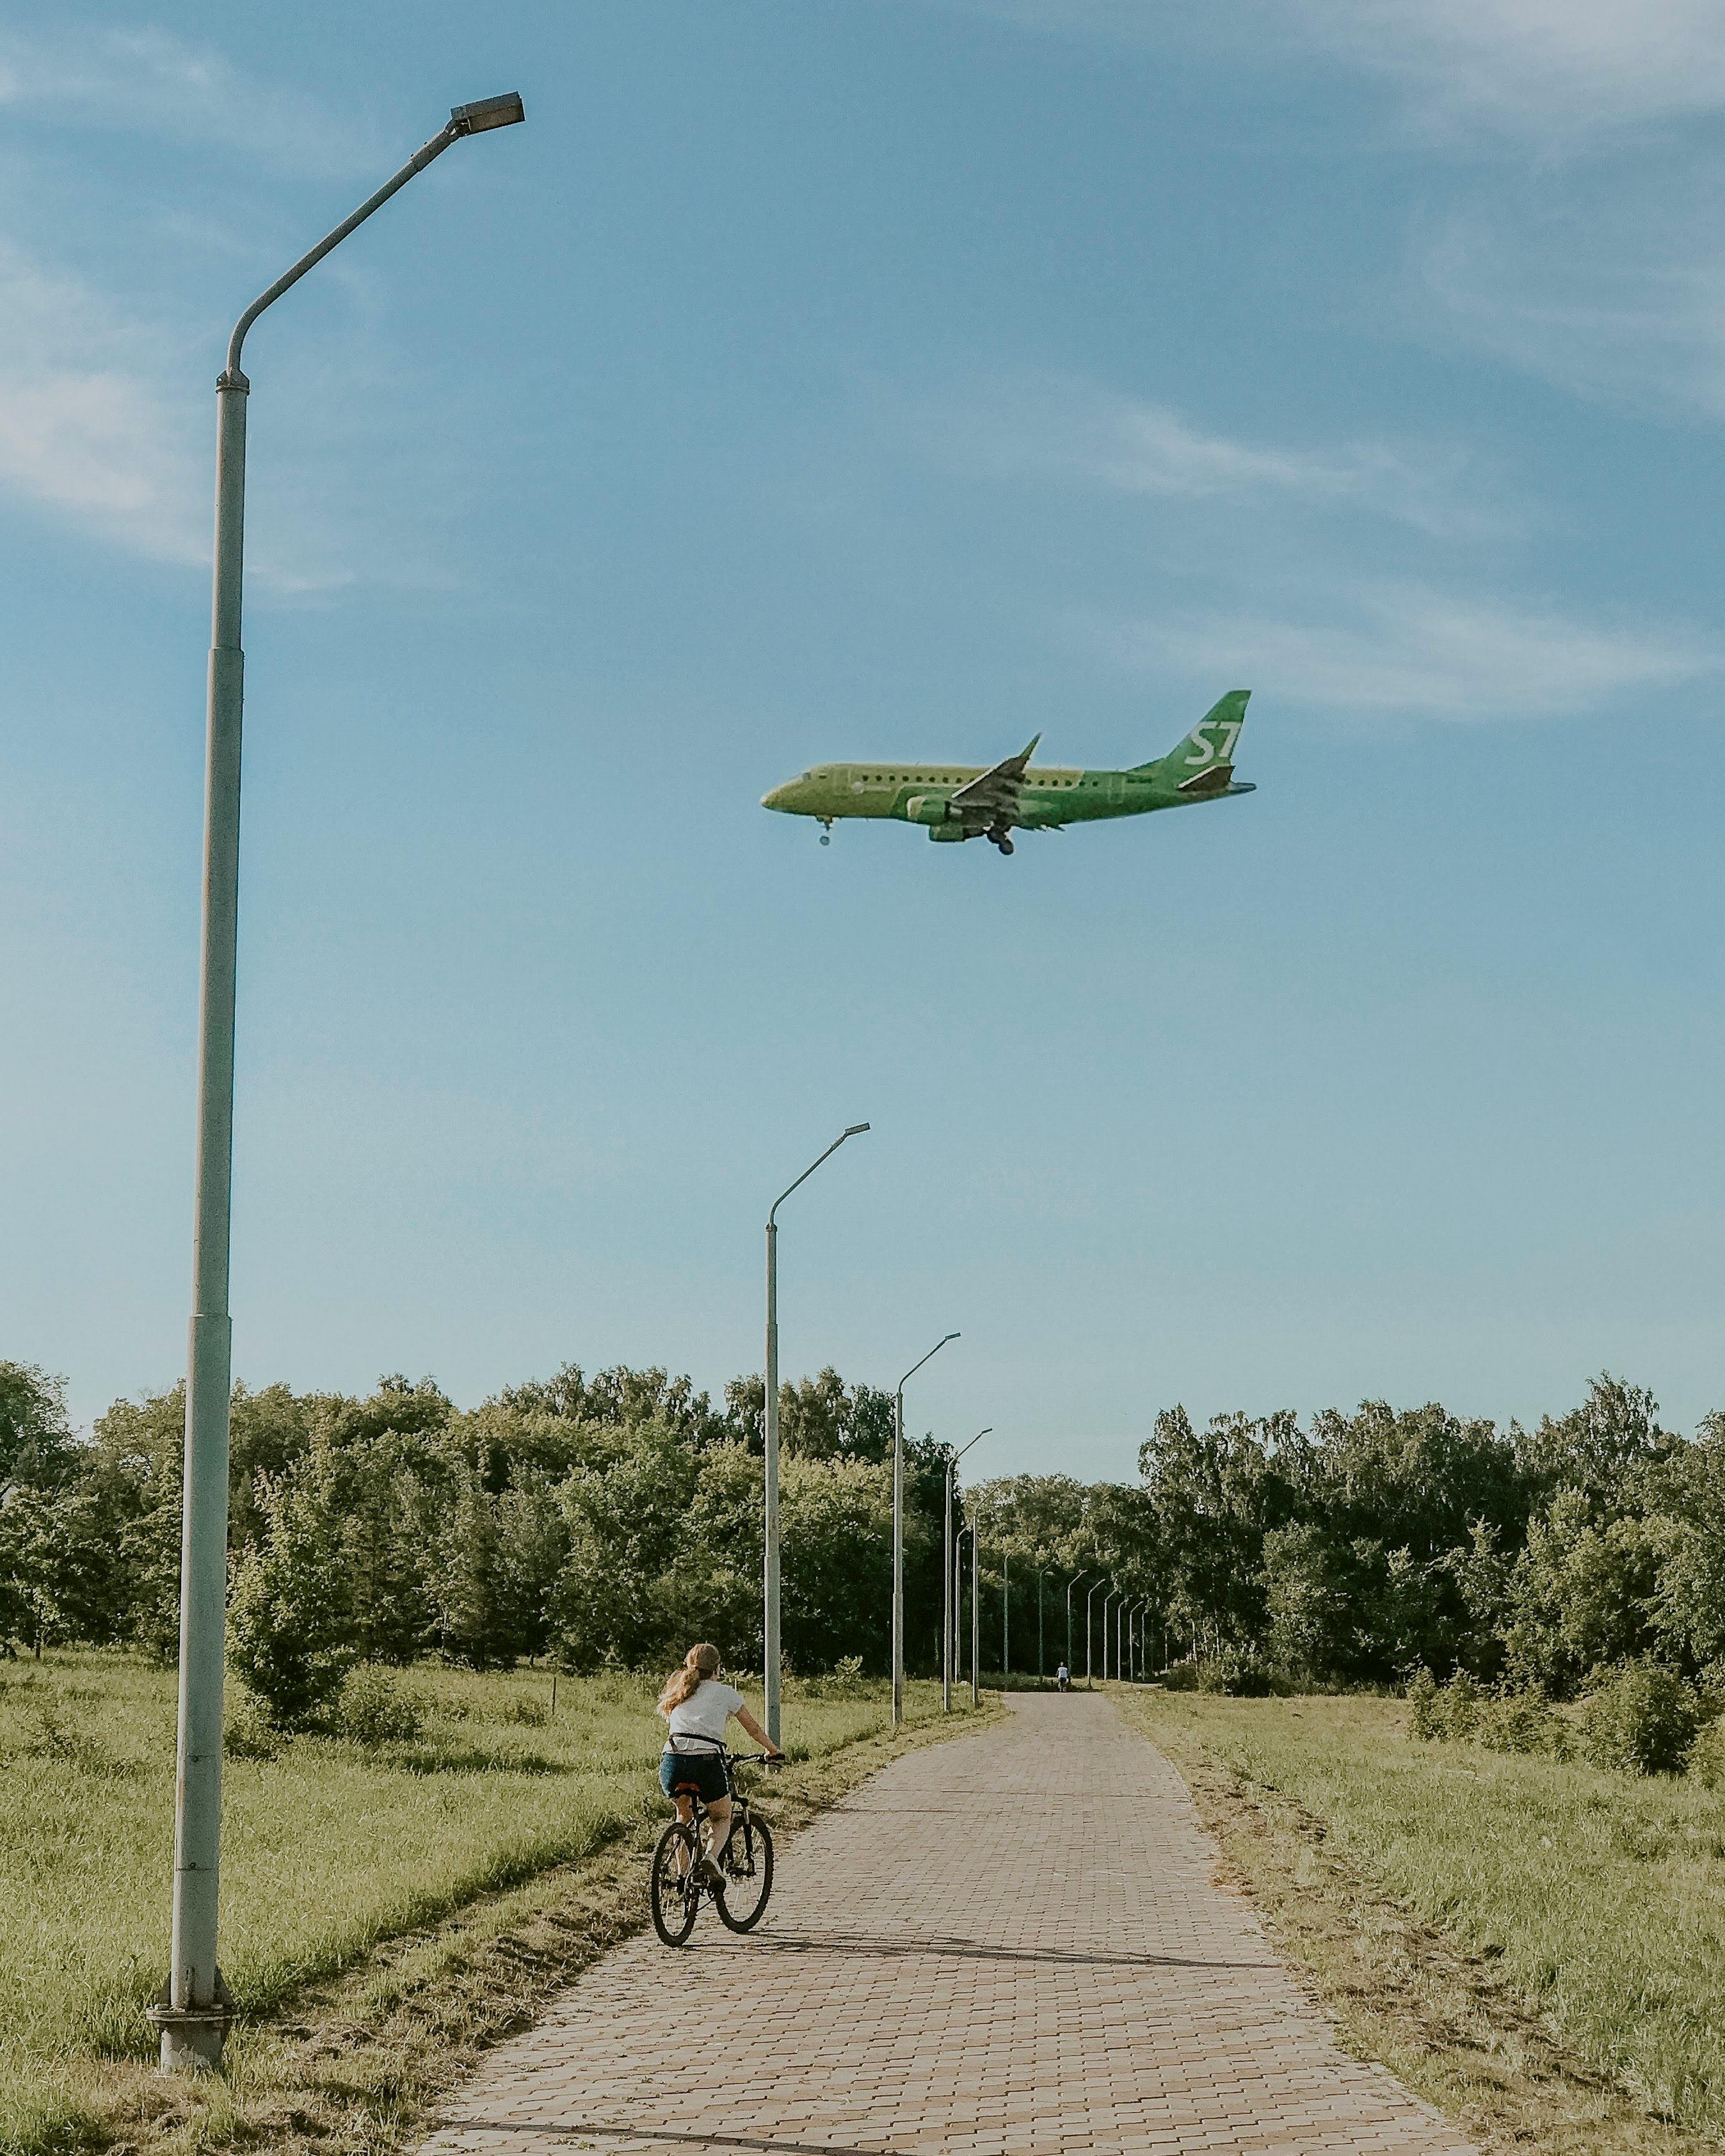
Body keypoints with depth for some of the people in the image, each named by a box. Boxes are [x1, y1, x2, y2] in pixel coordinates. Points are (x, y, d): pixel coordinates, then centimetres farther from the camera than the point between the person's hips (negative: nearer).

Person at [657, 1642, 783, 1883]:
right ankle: (712, 1857, -10)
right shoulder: (724, 1692, 14)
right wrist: (774, 1752, 39)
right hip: (707, 1762, -3)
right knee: (722, 1819, 19)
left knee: (684, 1814, 31)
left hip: (672, 1761, 3)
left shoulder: (676, 1693, 23)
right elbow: (753, 1728, 24)